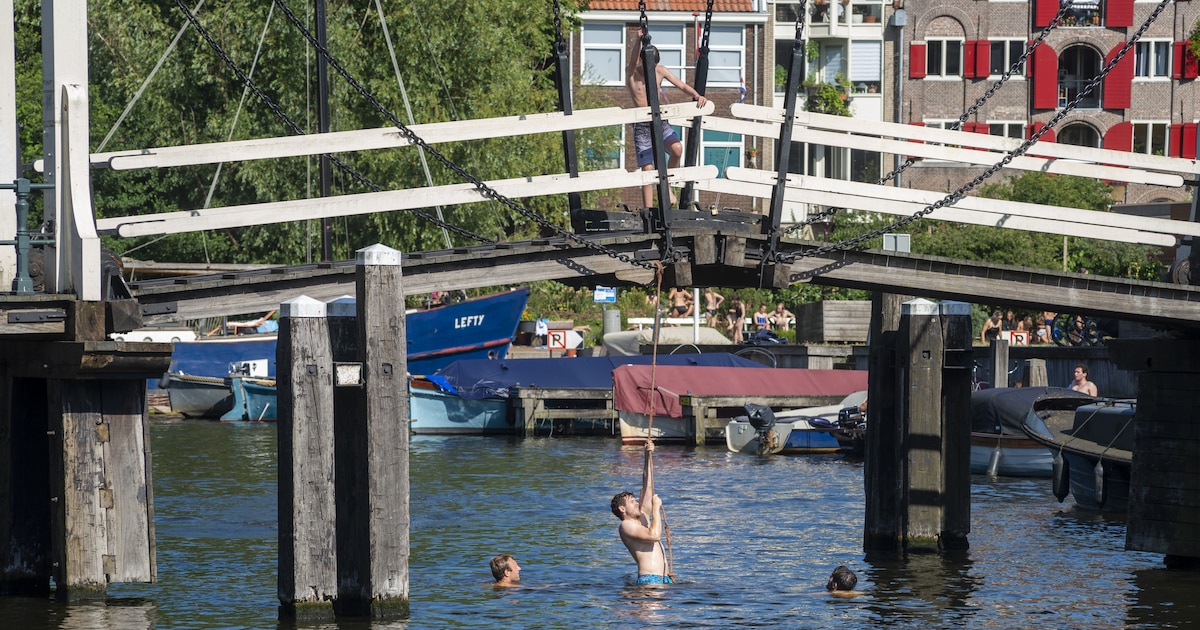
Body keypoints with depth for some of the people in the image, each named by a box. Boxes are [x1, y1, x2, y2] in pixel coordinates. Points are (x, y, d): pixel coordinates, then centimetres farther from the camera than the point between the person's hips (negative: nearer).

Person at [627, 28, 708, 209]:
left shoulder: (661, 71, 3)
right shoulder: (631, 73, -7)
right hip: (641, 125, -2)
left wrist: (697, 96, -19)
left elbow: (682, 86, 2)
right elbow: (633, 61, -28)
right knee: (647, 169, -6)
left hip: (660, 121, 2)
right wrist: (638, 40, -47)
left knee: (677, 148, -26)